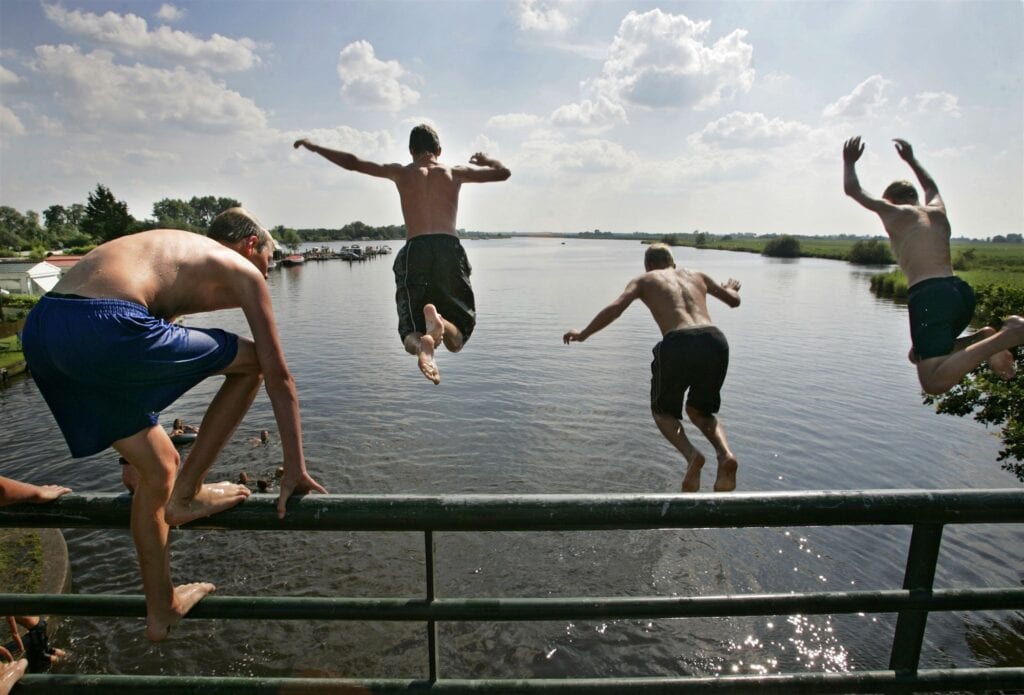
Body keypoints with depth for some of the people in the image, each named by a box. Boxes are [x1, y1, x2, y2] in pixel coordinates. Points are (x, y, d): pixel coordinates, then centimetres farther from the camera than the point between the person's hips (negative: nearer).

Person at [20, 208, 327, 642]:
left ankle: (160, 610, 35)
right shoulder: (242, 269, 12)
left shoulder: (167, 248, 34)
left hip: (39, 328, 9)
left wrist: (136, 444, 50)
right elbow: (278, 377, 8)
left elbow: (148, 345, 40)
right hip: (106, 328, -9)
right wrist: (295, 470, 13)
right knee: (251, 361, 10)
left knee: (157, 467, 21)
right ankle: (187, 493, 13)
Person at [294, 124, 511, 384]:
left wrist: (313, 147, 34)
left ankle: (422, 343, -30)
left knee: (411, 335, 9)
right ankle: (438, 319, -30)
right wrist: (486, 160, 48)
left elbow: (352, 163, 19)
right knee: (456, 338, 8)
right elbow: (503, 173, 26)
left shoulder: (401, 172, 16)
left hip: (413, 252, 0)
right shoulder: (455, 173, 17)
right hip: (450, 250, 0)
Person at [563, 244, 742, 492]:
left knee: (663, 411, 22)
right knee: (699, 411, 27)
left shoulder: (643, 280, 20)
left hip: (678, 344, -3)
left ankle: (691, 454, -6)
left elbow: (615, 308, 4)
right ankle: (726, 455, -1)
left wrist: (583, 335, 17)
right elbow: (734, 300, 38)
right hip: (715, 341, 4)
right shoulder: (696, 275, 29)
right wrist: (730, 288, 62)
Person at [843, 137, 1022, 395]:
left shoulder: (893, 212, 7)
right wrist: (910, 159, 59)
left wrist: (849, 162, 35)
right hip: (962, 292, 8)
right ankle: (983, 338, 4)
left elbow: (853, 190, 19)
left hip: (929, 295, -7)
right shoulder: (938, 210, 24)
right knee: (920, 355, 27)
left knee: (935, 382, -17)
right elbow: (931, 187, 48)